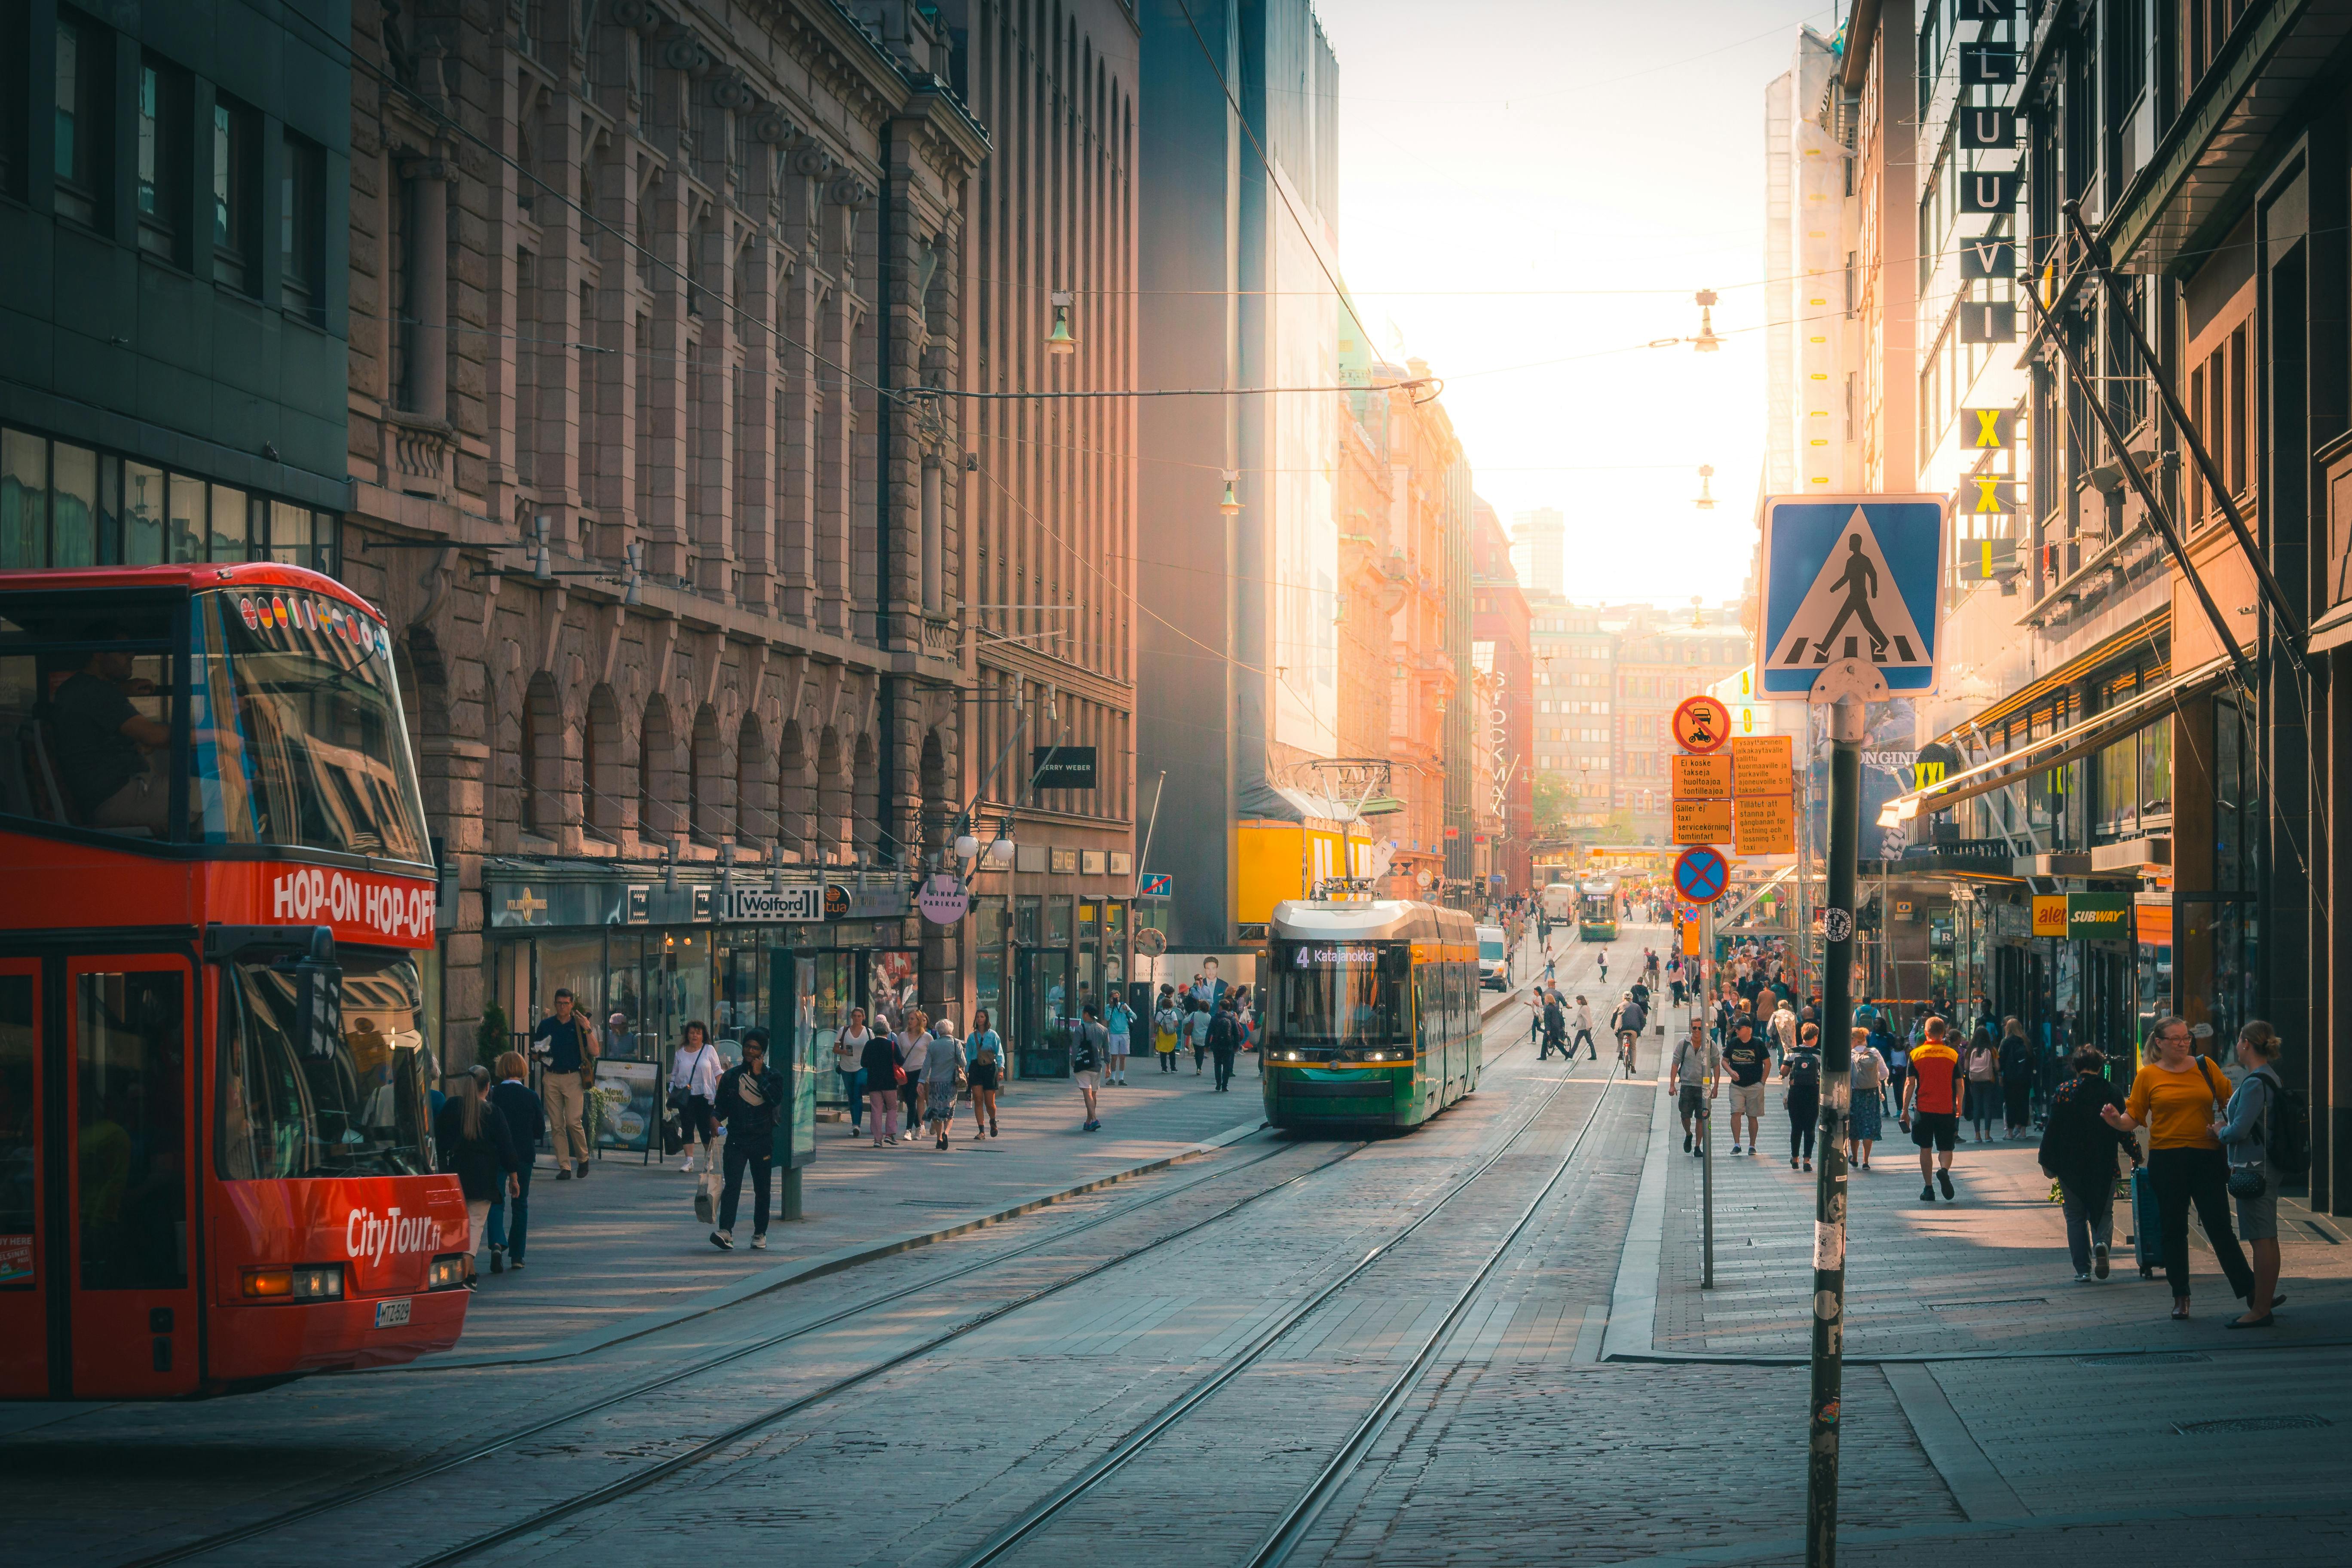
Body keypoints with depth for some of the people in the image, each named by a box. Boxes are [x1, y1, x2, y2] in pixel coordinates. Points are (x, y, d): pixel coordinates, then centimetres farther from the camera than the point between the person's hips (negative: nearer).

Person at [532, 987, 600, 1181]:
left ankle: (583, 1158, 11)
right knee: (557, 1125, 0)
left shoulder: (579, 1024, 5)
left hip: (574, 1078, -2)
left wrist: (587, 1030, -12)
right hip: (552, 1078, 2)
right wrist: (540, 1052, -4)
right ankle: (564, 1167, 3)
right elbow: (535, 1050, 19)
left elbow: (594, 1052, -2)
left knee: (573, 1122, -12)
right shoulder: (546, 1025, 10)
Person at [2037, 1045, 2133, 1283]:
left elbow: (2052, 1129, -6)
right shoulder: (2111, 1091, -3)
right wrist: (2135, 1154, 16)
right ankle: (2102, 1243, -16)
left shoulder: (2063, 1092, -6)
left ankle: (2083, 1270, 3)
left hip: (2070, 1165, -1)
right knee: (2104, 1211, 15)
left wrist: (2047, 1162, 2)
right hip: (2104, 1165, 1)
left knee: (2075, 1216, 9)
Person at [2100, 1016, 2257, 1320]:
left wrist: (2227, 1128, -9)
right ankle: (2180, 1297, 17)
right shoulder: (2148, 1076, 3)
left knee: (2220, 1226, -3)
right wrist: (2116, 1121, -20)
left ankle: (2251, 1292, 1)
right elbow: (2134, 1117, 1)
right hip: (2166, 1160, 0)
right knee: (2174, 1229, 7)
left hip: (2207, 1157, 0)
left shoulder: (2206, 1067, 6)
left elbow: (2230, 1100, 10)